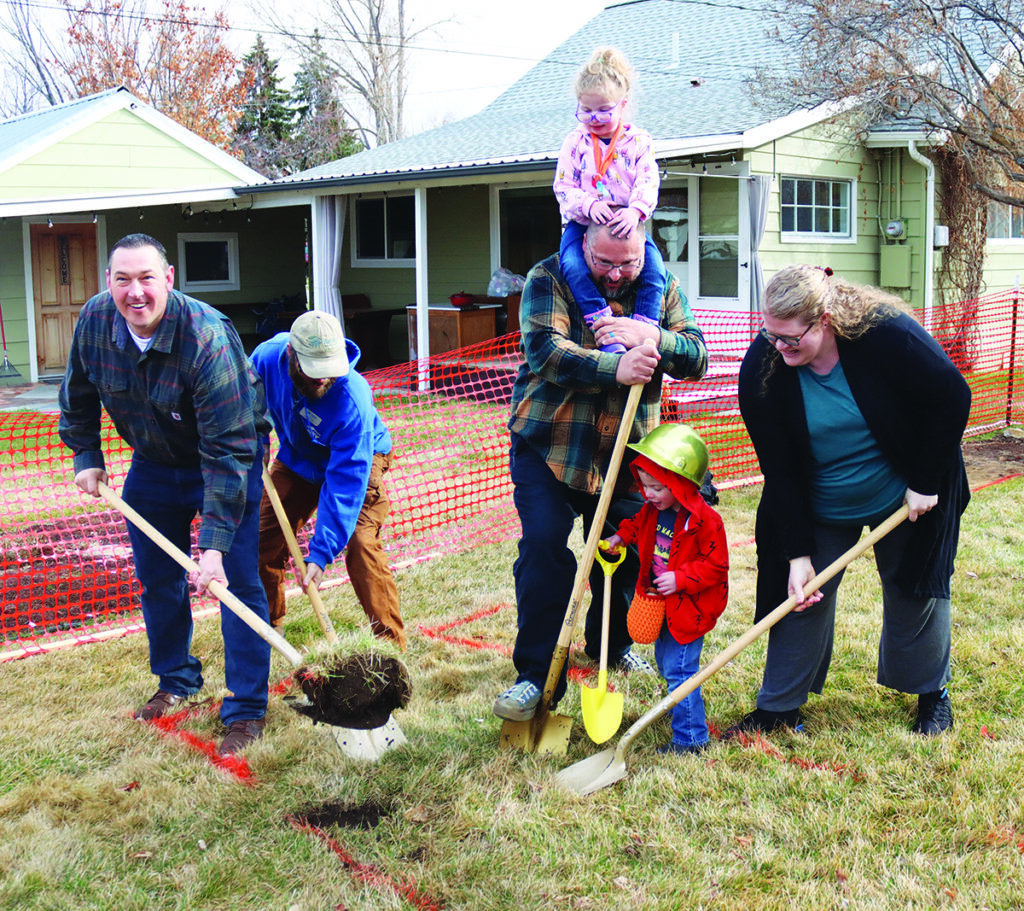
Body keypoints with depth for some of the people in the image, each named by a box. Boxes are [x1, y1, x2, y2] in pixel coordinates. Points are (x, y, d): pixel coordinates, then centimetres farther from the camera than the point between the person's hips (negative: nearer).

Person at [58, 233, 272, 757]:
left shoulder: (208, 338, -35)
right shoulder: (94, 321, -17)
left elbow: (227, 447, -35)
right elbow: (78, 395, 7)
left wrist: (216, 542, -38)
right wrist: (86, 456, 1)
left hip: (228, 462, -6)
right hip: (153, 462, 6)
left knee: (236, 583, -9)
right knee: (157, 579, 14)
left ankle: (246, 712, 1)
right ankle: (177, 682, 35)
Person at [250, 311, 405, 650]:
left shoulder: (353, 399, -40)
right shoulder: (268, 357, -27)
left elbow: (345, 482, -40)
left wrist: (321, 554, -42)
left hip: (358, 460, -5)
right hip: (296, 460, 5)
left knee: (361, 545, -23)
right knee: (263, 542, 4)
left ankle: (391, 644, -13)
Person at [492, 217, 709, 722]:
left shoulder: (661, 288, 1)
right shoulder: (548, 279, -10)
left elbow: (698, 357, -6)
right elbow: (545, 350, -25)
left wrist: (654, 338, -26)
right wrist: (616, 368, -38)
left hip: (623, 451, 4)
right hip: (547, 444, -4)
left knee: (625, 549, 13)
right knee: (544, 546, -14)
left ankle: (611, 643, 39)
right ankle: (537, 676, -5)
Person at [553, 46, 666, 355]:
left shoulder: (639, 141, 4)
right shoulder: (574, 142, 5)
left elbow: (648, 183, -5)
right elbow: (564, 186, -1)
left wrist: (636, 211, -27)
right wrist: (589, 205, -22)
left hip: (627, 223, 1)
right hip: (581, 223, -1)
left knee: (655, 269, -23)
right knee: (574, 266, -31)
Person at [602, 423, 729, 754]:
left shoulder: (704, 520, -24)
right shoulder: (654, 509, -1)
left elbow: (716, 565, -20)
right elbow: (639, 525, 24)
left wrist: (680, 579, -26)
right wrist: (620, 536, 9)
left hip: (689, 608, -9)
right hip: (663, 605, 9)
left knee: (680, 670, -8)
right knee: (665, 661, 23)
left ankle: (690, 737, 1)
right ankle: (688, 713, 43)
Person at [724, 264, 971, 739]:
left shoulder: (886, 333, -30)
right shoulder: (761, 369, -23)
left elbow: (953, 399, -18)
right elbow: (780, 472, -17)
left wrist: (926, 483, -16)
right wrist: (797, 553, -19)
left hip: (905, 497, -1)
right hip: (818, 510, 1)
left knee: (914, 591, 12)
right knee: (804, 595, 1)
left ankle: (932, 693, 34)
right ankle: (778, 706, 14)